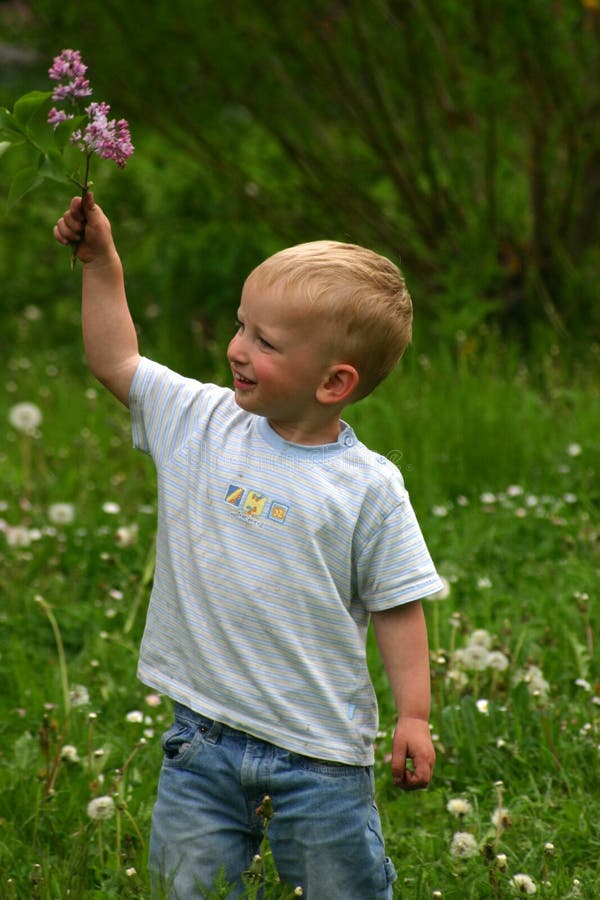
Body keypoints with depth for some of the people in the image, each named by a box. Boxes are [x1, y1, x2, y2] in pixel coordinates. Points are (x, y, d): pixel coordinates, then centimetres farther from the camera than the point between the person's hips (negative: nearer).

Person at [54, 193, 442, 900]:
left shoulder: (369, 487, -9)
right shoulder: (203, 424, 1)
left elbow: (397, 605, -5)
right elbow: (116, 361, 12)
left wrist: (414, 717, -9)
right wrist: (100, 261, 6)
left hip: (318, 749, -3)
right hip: (204, 734, 4)